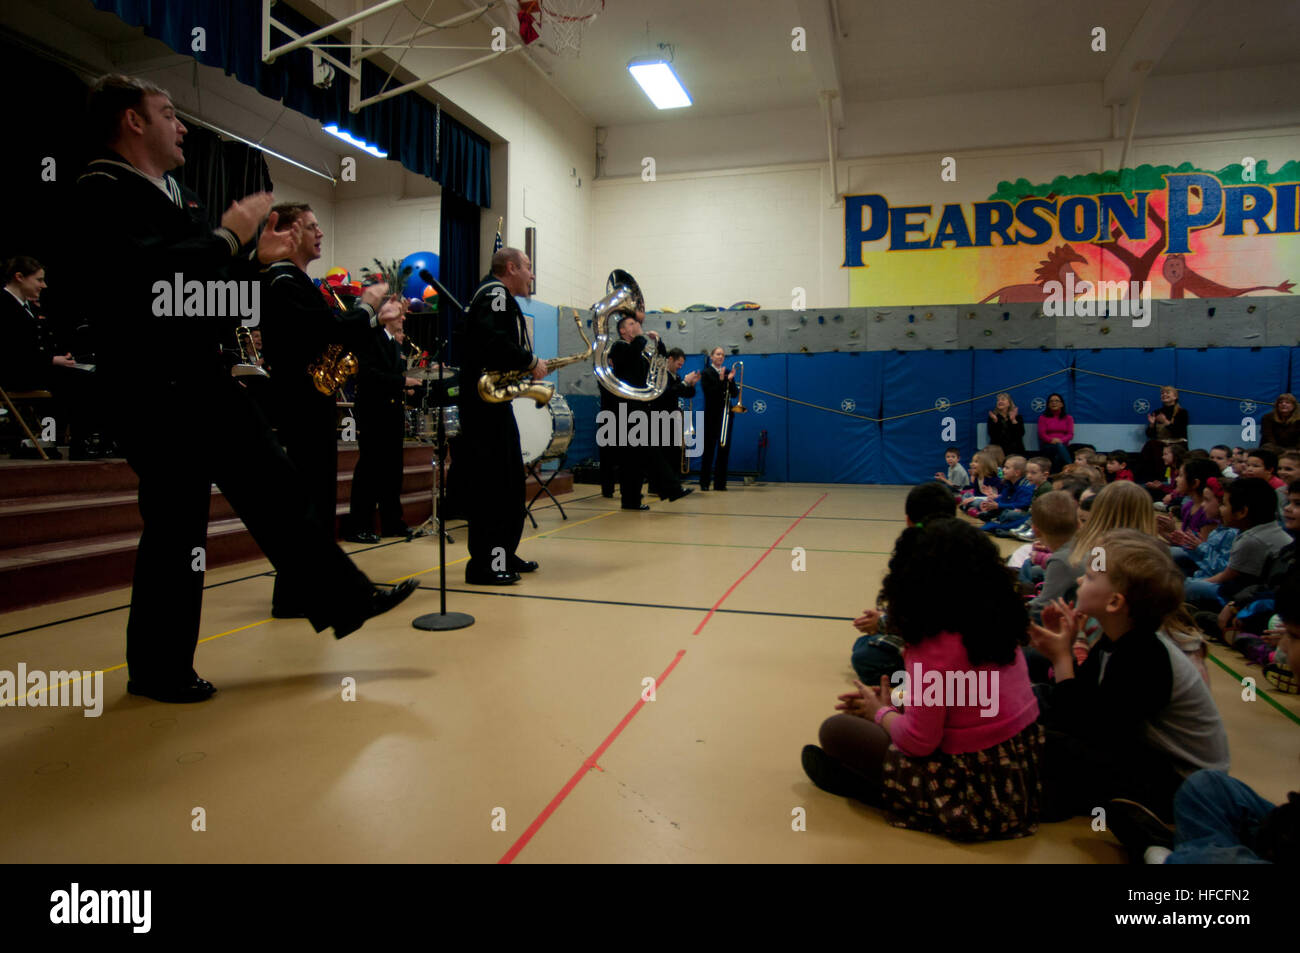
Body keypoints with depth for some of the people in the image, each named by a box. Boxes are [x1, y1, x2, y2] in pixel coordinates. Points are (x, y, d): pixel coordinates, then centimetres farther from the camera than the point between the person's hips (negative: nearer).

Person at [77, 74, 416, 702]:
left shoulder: (180, 196, 17)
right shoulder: (102, 191, -9)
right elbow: (149, 269, -27)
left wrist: (257, 256, 7)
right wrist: (230, 235, -17)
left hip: (207, 378, 9)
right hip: (155, 388, -9)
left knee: (276, 487, 10)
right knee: (176, 523, -1)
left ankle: (345, 599, 19)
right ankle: (158, 669, 16)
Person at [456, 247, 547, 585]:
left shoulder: (500, 296, 23)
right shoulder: (495, 293, -8)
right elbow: (493, 341, -26)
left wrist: (528, 368, 6)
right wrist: (531, 361, -16)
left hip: (495, 402, 11)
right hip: (486, 403, -11)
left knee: (511, 481, 14)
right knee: (492, 482, -10)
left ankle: (504, 554, 23)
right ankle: (483, 565, -6)